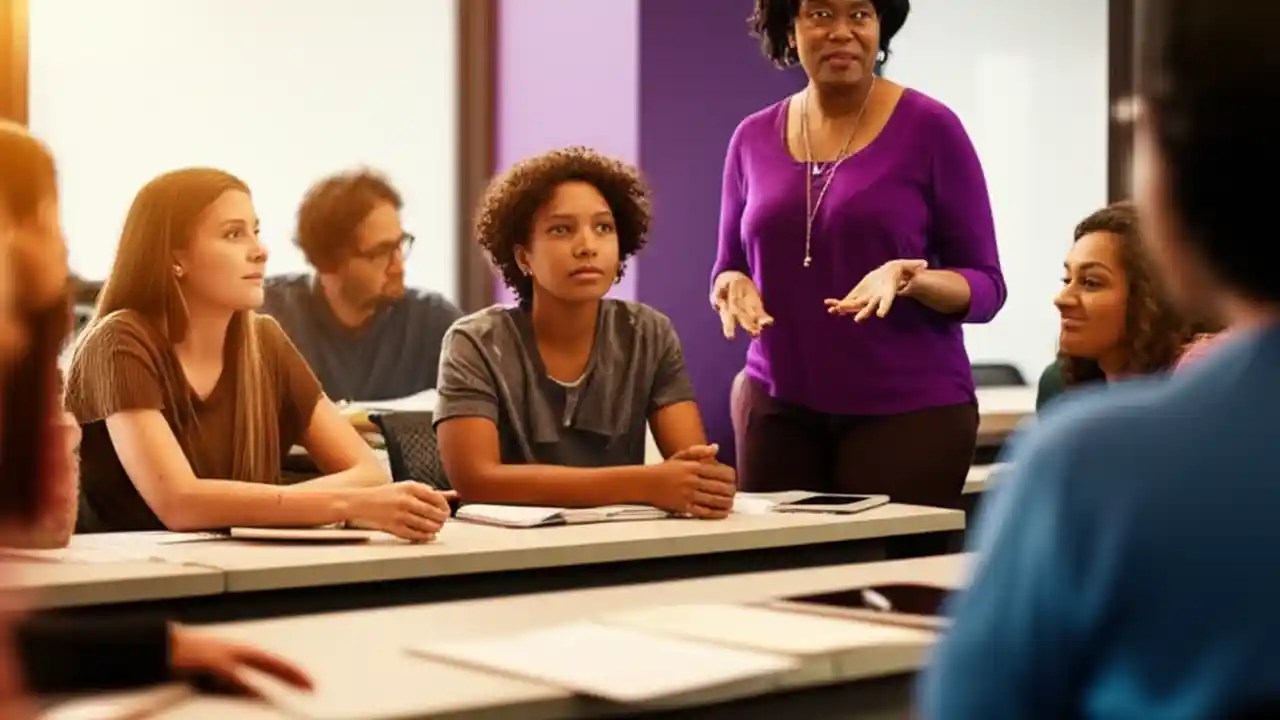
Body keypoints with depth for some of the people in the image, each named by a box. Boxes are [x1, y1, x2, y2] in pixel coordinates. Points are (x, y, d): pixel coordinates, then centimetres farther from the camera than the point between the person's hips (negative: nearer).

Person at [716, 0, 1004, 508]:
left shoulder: (930, 128, -5)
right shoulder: (754, 138, 6)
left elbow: (986, 287, -4)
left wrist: (910, 279, -22)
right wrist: (734, 287, -7)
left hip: (910, 409, -3)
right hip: (779, 409, 4)